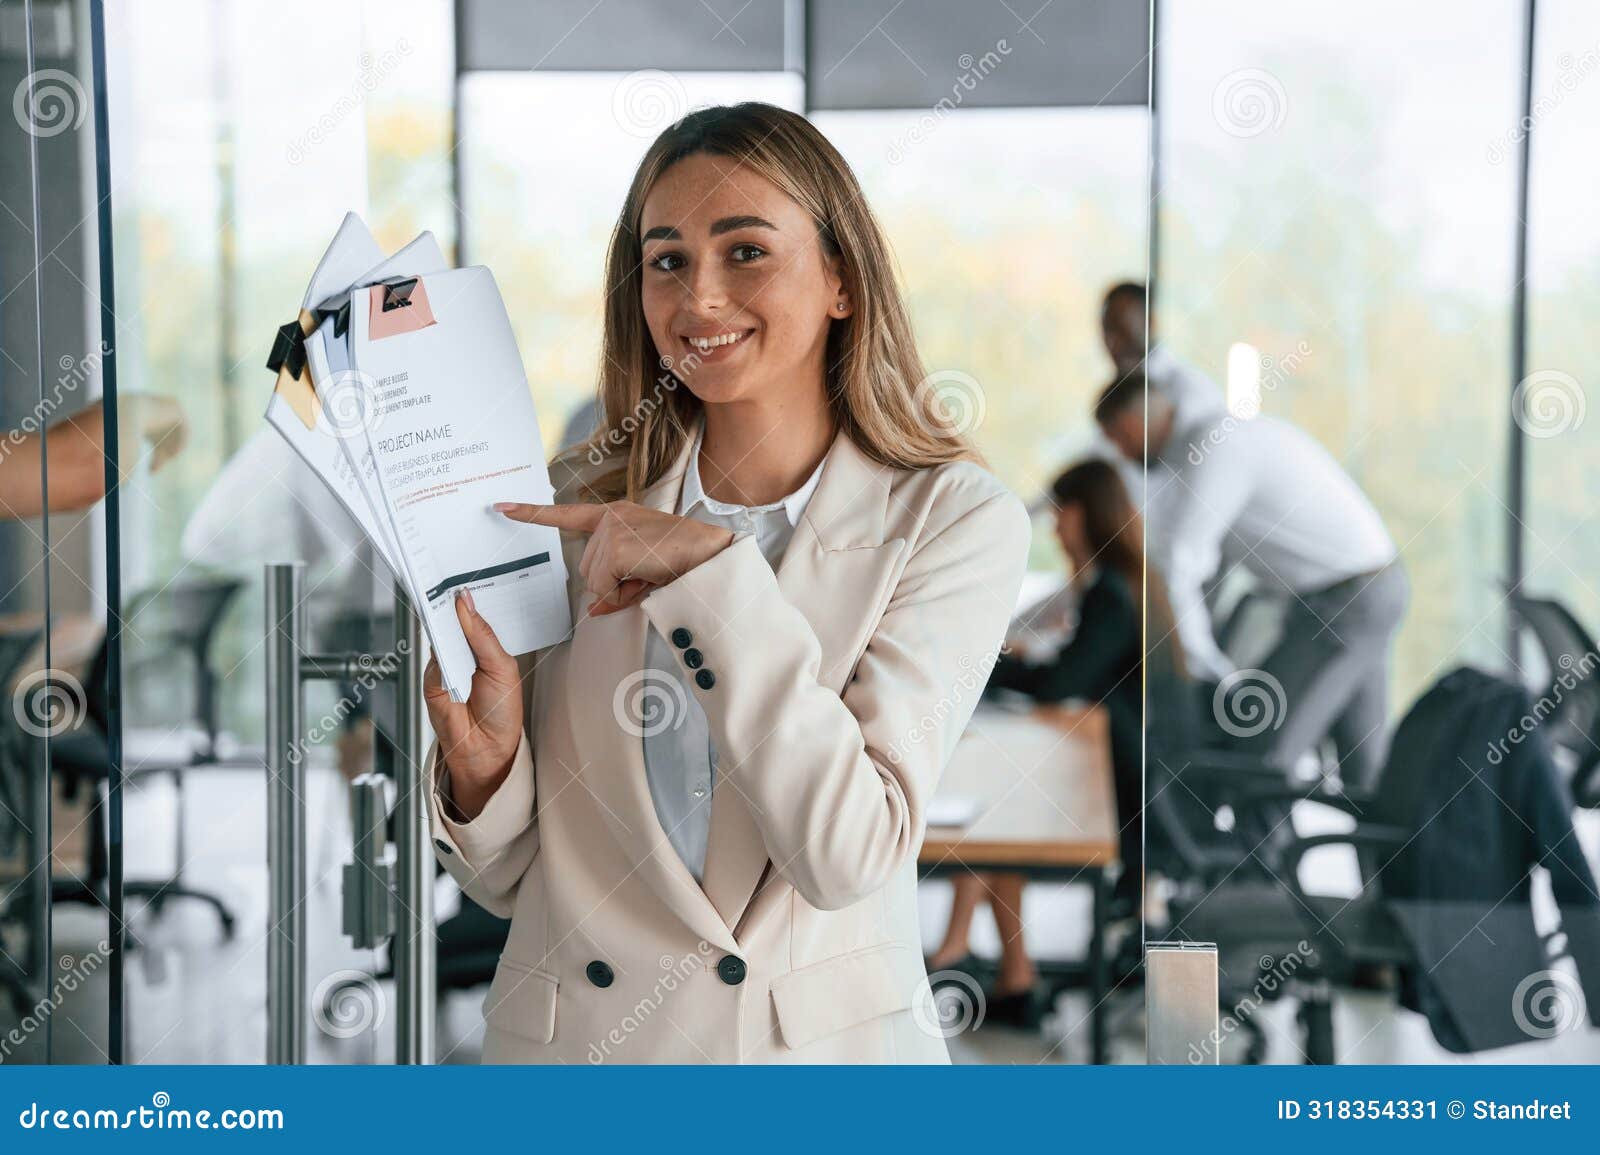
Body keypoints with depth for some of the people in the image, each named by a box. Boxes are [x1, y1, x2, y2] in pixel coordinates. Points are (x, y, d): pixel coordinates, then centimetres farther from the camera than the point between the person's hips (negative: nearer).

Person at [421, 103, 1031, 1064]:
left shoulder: (955, 523, -9)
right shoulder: (574, 509, -2)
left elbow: (852, 855, -20)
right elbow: (511, 879, 3)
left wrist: (713, 572, -22)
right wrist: (483, 763, -17)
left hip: (820, 1035, -1)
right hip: (573, 1034, 2)